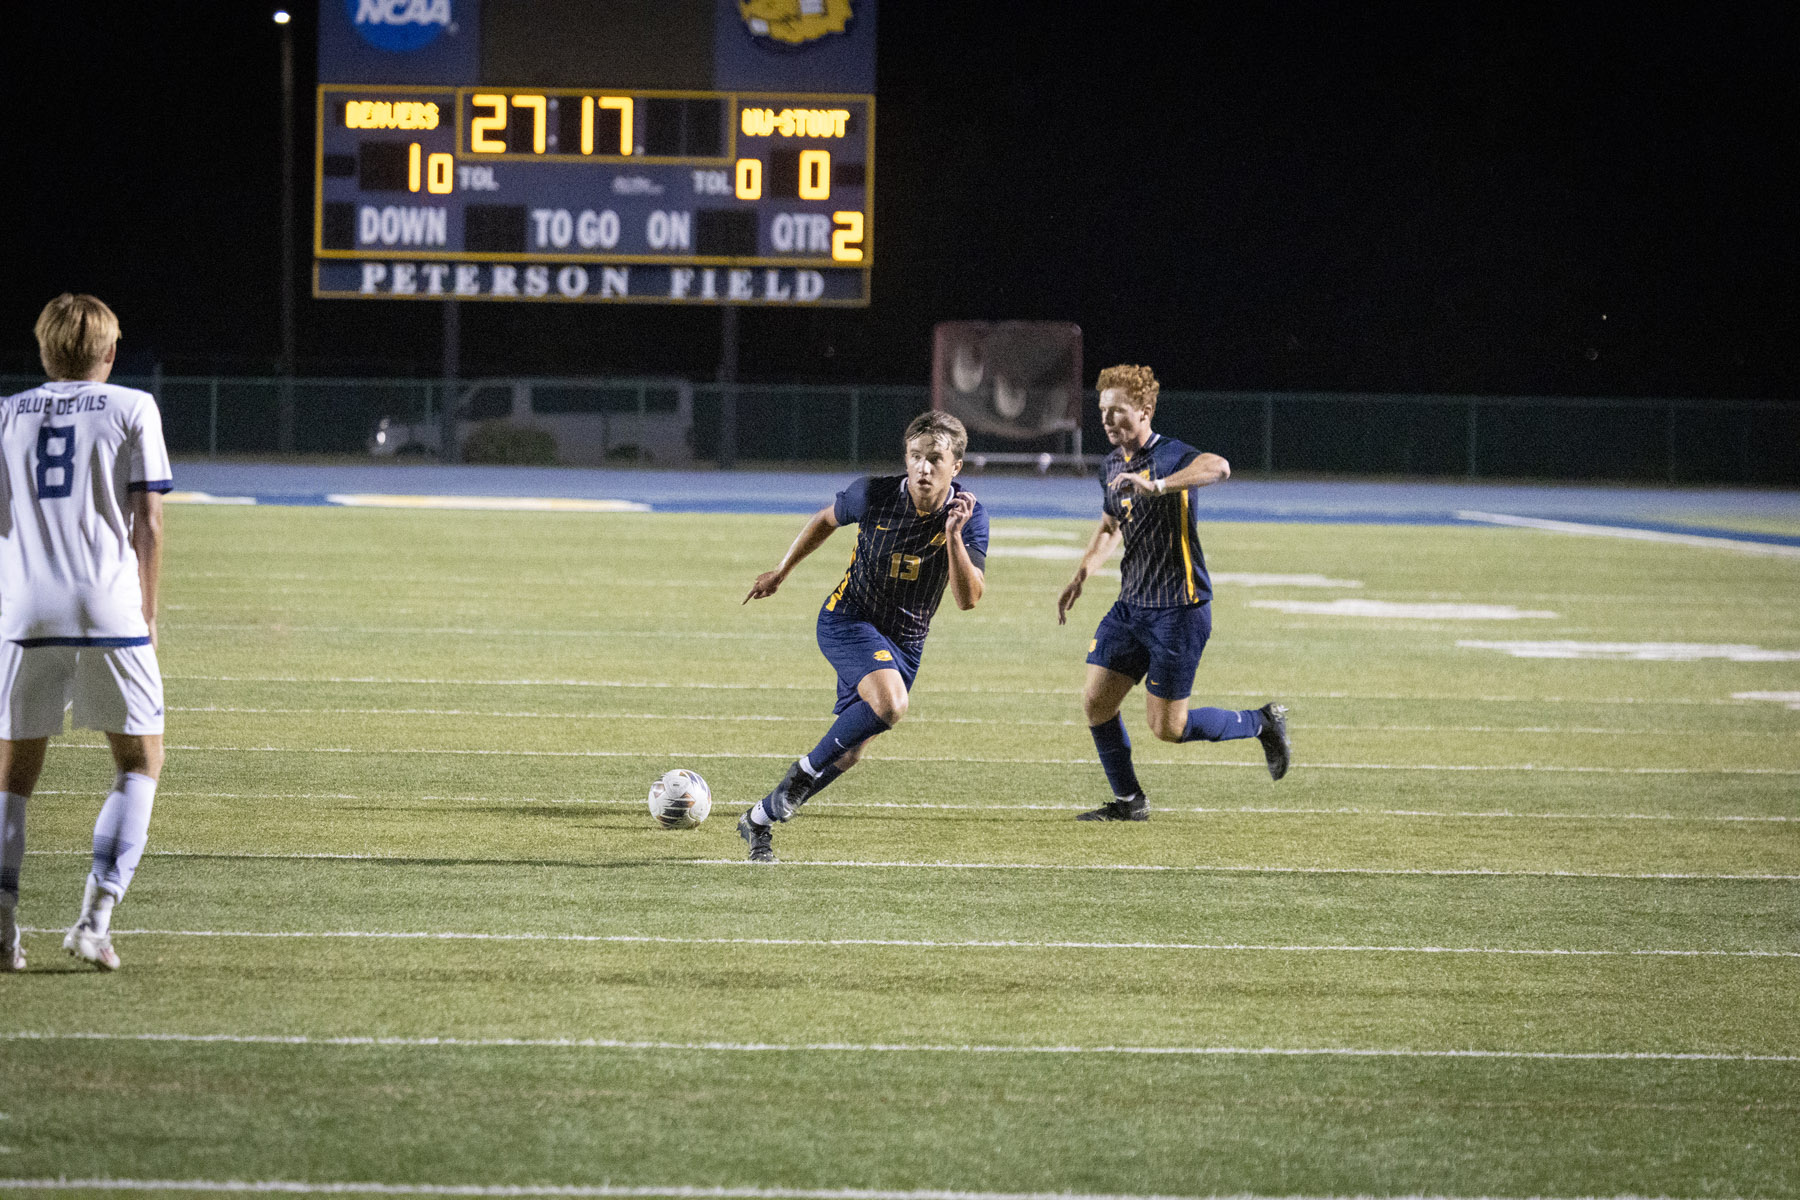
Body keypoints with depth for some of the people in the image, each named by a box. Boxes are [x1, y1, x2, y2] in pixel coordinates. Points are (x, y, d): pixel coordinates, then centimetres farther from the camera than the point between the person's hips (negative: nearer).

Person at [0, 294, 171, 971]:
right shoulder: (132, 409, 6)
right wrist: (148, 611, 9)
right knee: (140, 764, 10)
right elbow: (147, 522, 1)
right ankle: (96, 915, -5)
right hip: (109, 611, -2)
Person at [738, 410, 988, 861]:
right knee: (890, 703, -32)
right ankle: (806, 769, -11)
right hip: (848, 620, -4)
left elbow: (968, 599, -21)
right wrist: (782, 570, 14)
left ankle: (760, 819, 26)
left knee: (849, 752, 7)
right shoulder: (874, 494, -17)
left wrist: (954, 536, -35)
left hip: (904, 641, 4)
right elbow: (827, 519, 6)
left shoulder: (970, 515, -14)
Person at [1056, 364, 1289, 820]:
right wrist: (1080, 577, 16)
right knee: (1095, 702, 1)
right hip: (1131, 606, 8)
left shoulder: (1169, 455, -16)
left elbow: (1218, 467, -39)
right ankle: (1128, 800, 18)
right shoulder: (1111, 466, 12)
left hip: (1179, 608, -8)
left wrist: (1156, 486, -50)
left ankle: (1263, 722, 17)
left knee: (1167, 727, -5)